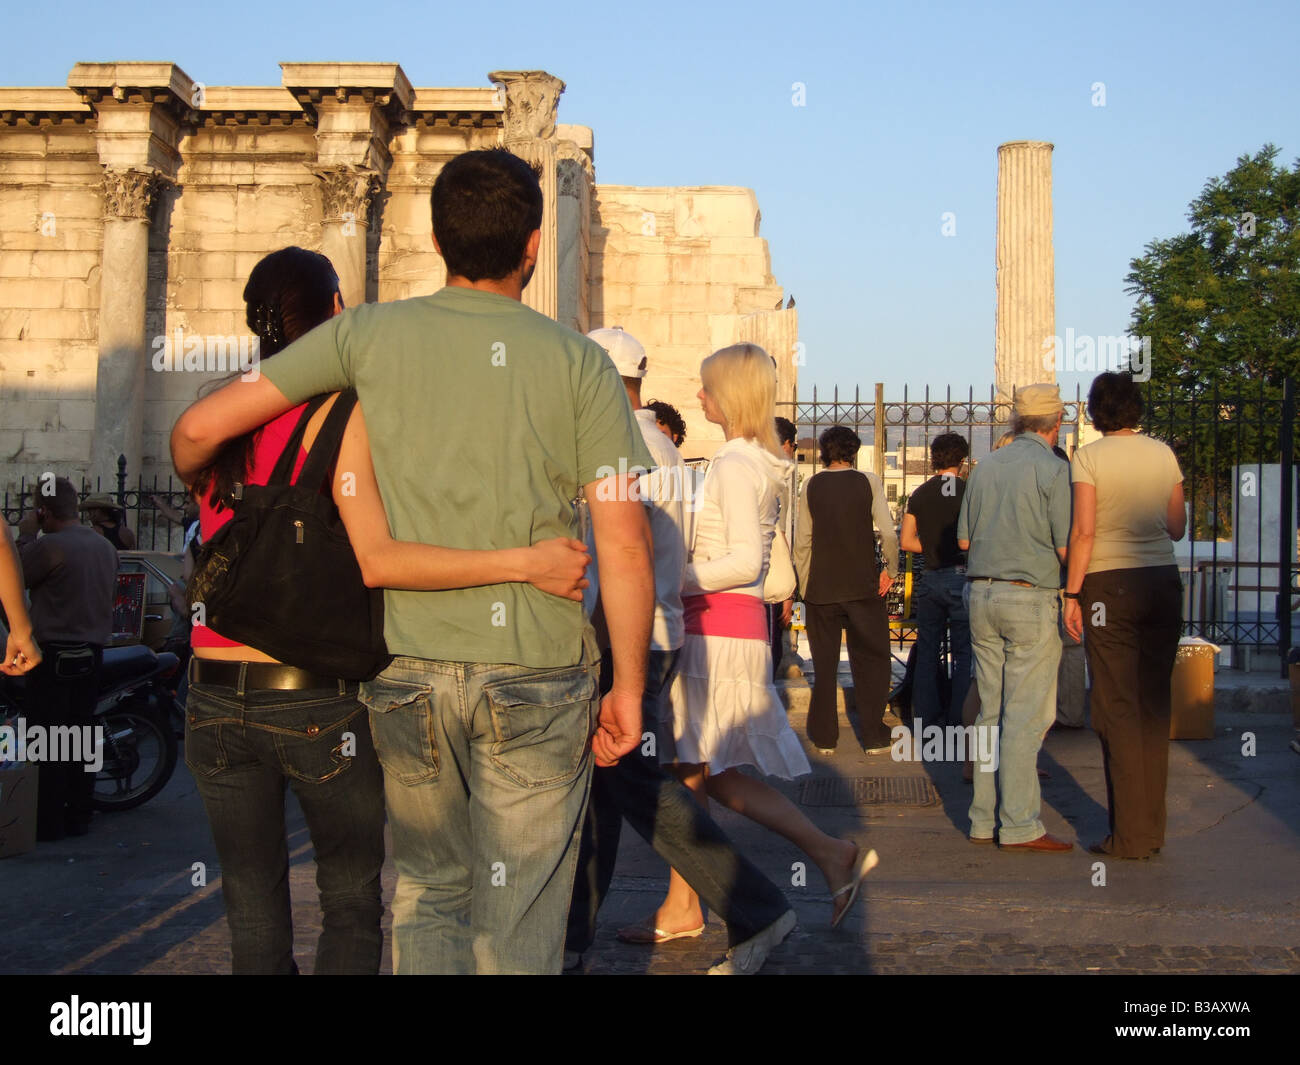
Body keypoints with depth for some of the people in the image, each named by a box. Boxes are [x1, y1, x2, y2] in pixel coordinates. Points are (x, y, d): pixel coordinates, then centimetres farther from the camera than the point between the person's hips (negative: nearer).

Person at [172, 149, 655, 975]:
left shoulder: (370, 334, 1)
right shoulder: (578, 362, -2)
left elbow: (200, 427, 0)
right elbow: (624, 543, -8)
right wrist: (629, 688, 2)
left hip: (409, 667, 2)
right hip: (536, 671, -1)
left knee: (429, 892, 21)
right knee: (519, 926, 8)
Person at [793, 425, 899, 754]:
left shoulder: (812, 485, 1)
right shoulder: (868, 482, -3)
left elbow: (802, 541, 1)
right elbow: (888, 533, -9)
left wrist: (804, 586, 8)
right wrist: (890, 570, 5)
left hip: (821, 588, 2)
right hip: (863, 587, -1)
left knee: (824, 664, 11)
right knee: (870, 661, 9)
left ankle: (824, 738, 14)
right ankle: (874, 736, 9)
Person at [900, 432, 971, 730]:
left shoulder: (920, 494, 6)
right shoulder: (970, 492, -7)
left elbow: (906, 541, 5)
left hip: (929, 579, 4)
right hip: (961, 577, -4)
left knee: (927, 651, 12)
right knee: (964, 653, 3)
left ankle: (926, 716, 16)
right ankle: (959, 720, 2)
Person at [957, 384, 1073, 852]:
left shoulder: (985, 466, 10)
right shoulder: (1053, 469, -8)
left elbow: (963, 539, 13)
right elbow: (1067, 548, -11)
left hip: (982, 594, 6)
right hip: (1030, 600, -6)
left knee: (991, 711, 11)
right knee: (1025, 715, -3)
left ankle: (984, 818, 14)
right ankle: (1019, 825, -2)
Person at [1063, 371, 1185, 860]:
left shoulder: (1090, 456, -5)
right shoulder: (1164, 455, 6)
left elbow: (1083, 531, -11)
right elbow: (1177, 528, 12)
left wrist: (1071, 593, -7)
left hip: (1111, 585, -4)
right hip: (1163, 581, 4)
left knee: (1118, 709, 0)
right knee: (1154, 707, 10)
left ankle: (1130, 834, 0)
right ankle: (1153, 829, 16)